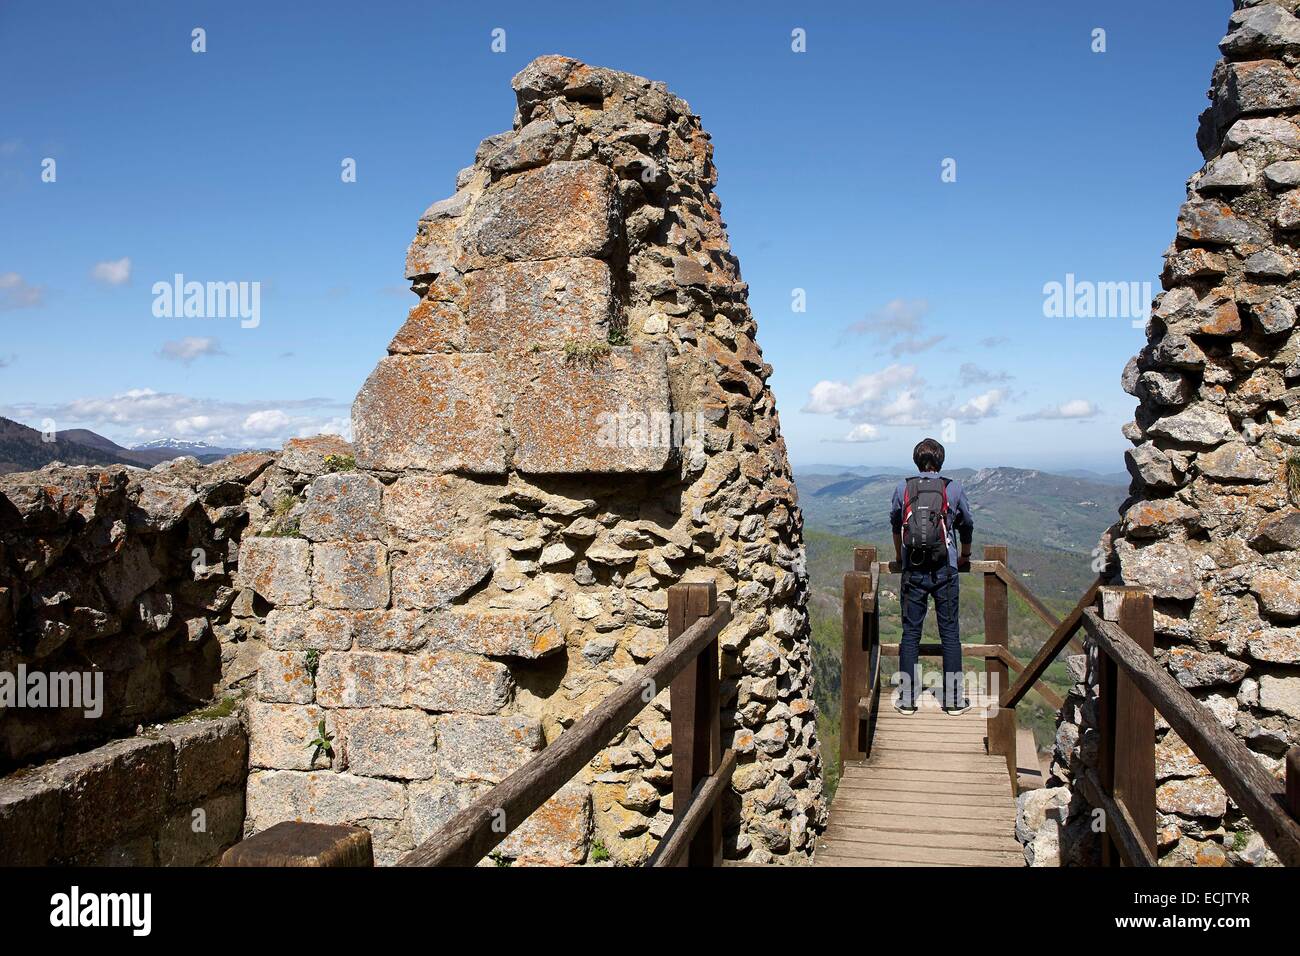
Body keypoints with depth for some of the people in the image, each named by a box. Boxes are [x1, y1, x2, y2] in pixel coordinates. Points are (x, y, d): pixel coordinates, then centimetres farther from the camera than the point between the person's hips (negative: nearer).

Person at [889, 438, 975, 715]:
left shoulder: (902, 489, 4)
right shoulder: (954, 489, 2)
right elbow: (967, 526, 17)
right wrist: (965, 556, 36)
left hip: (912, 570, 1)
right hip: (945, 571, -1)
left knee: (910, 633, 5)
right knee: (950, 633, 6)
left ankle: (907, 699, 8)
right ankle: (954, 699, 10)